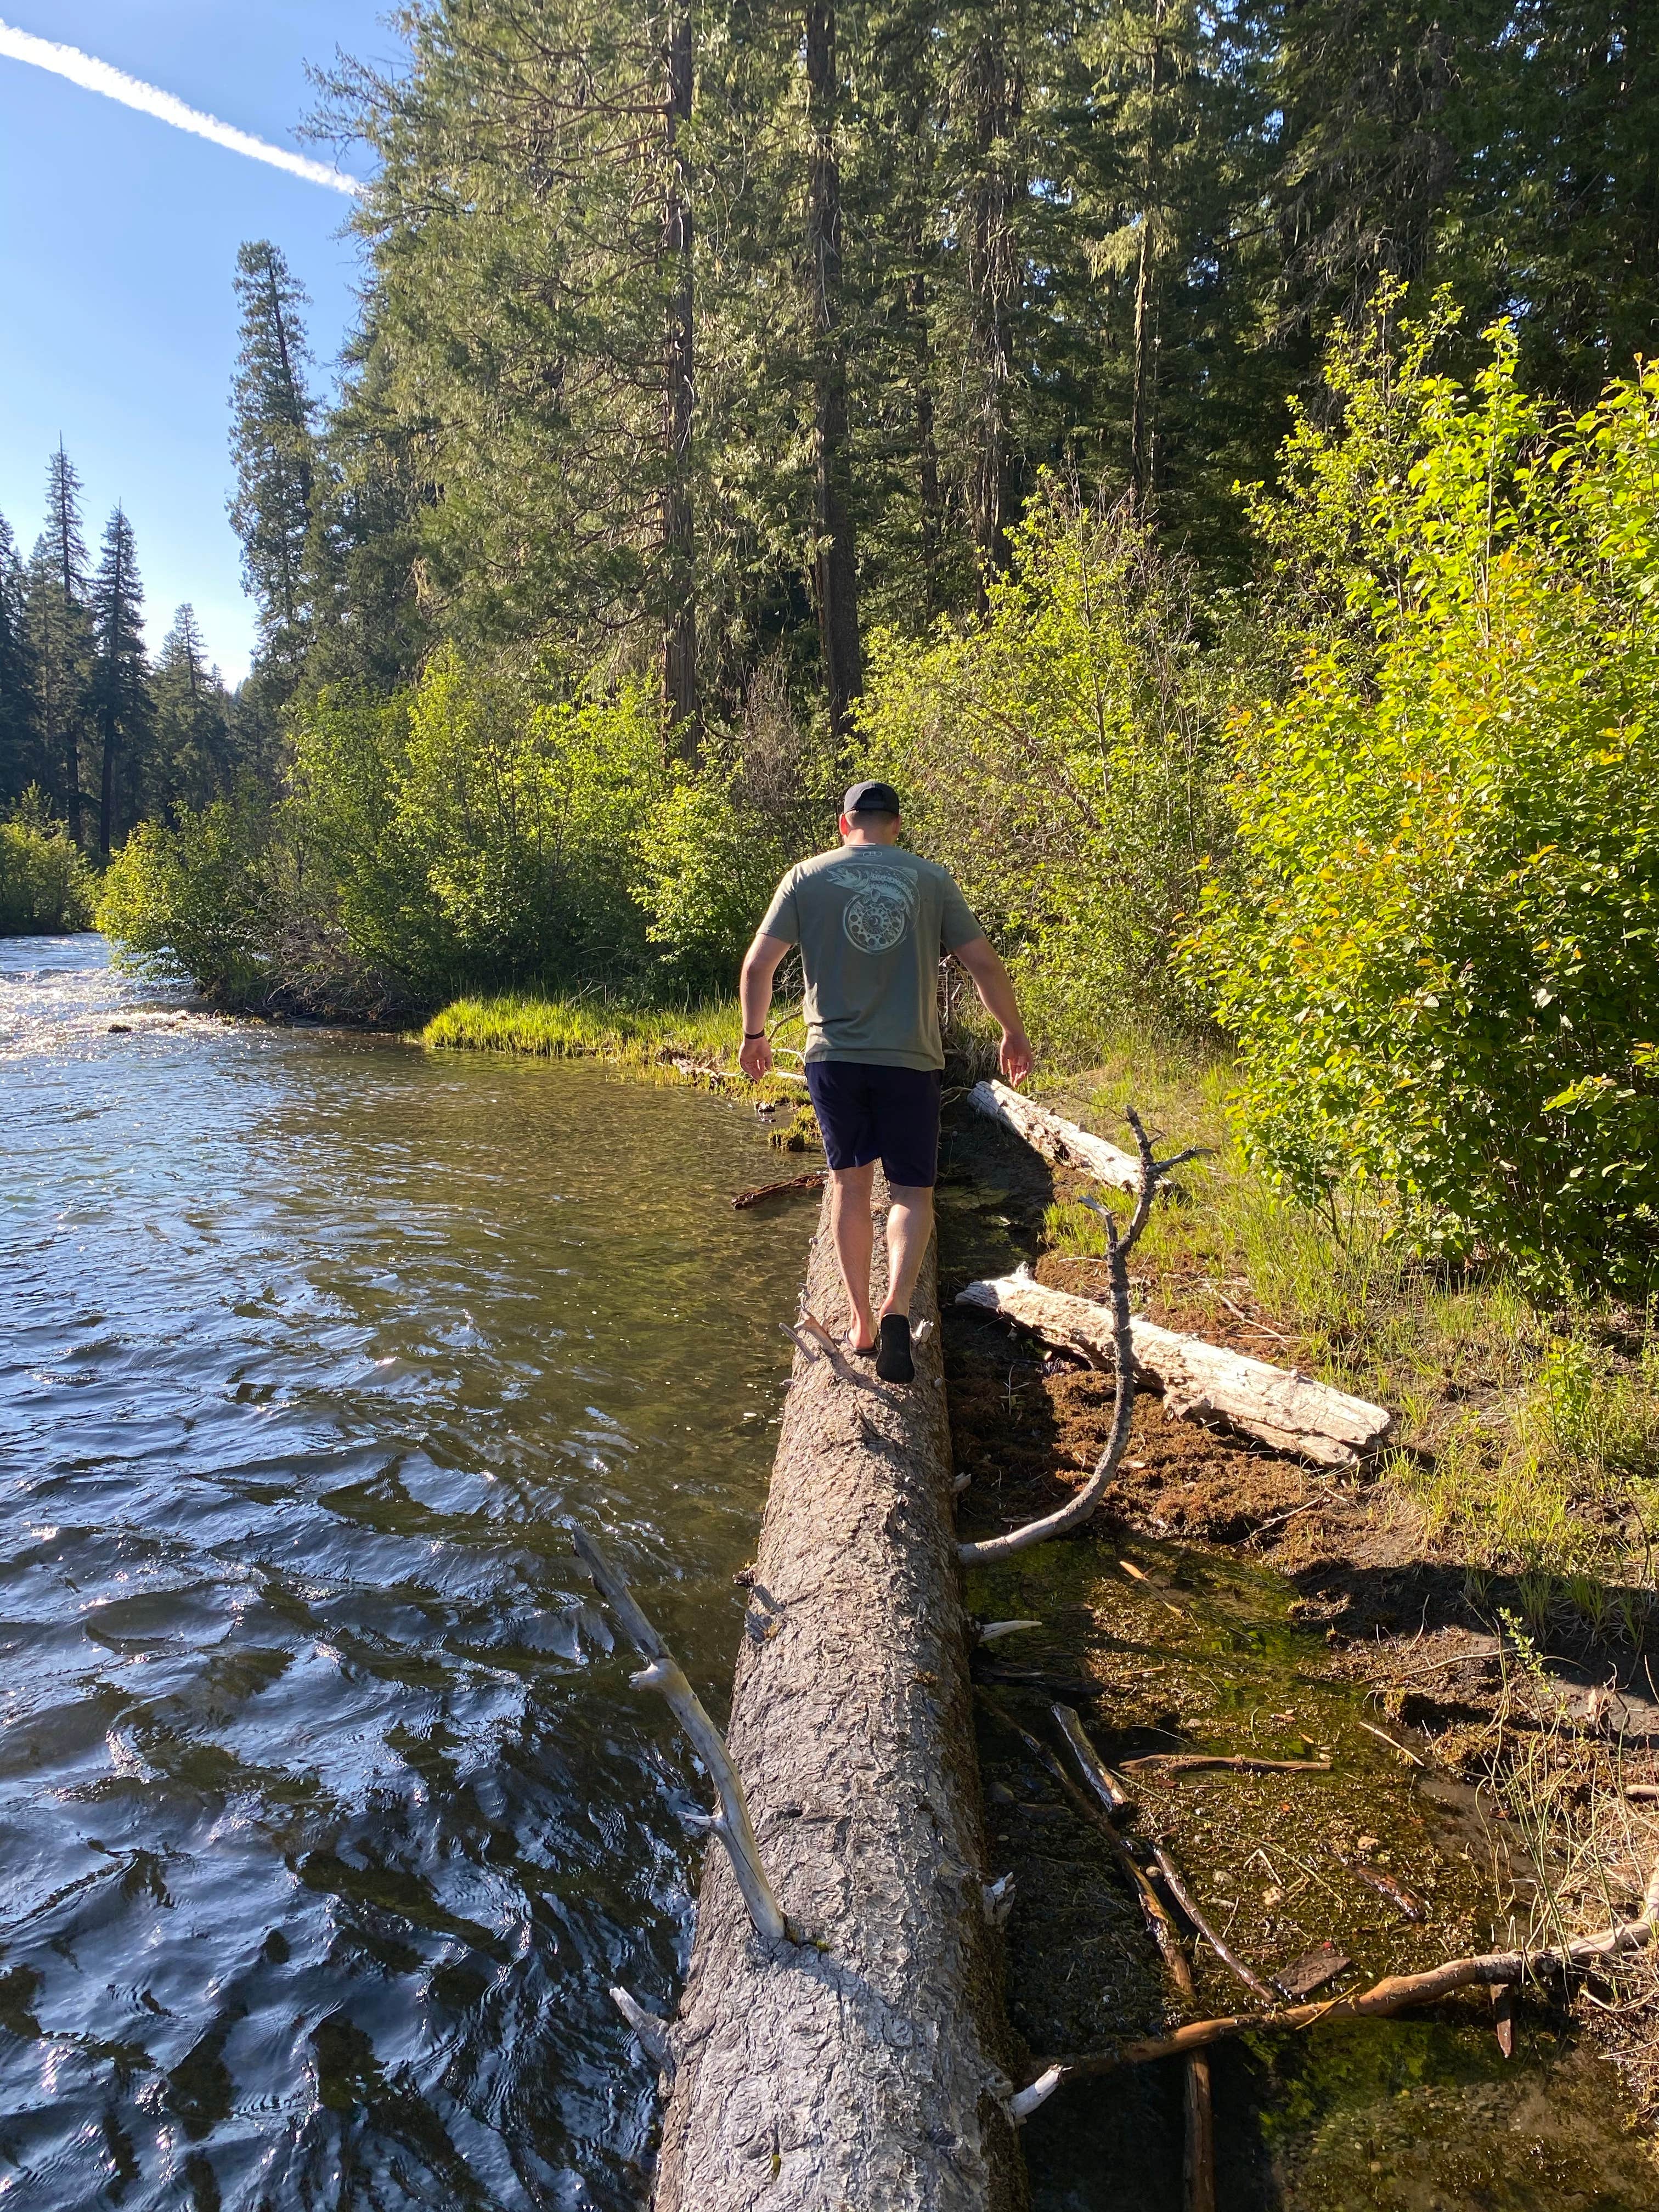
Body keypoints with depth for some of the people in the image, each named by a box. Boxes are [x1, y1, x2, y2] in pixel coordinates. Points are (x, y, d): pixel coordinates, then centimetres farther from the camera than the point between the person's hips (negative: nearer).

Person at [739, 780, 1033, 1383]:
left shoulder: (807, 877, 3)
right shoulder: (930, 879, 3)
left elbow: (758, 963, 0)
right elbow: (983, 962, 4)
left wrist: (753, 1034, 15)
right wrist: (1013, 1032, 17)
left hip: (834, 1056, 1)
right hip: (909, 1060, -1)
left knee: (849, 1184, 14)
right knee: (911, 1190, 8)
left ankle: (861, 1322, 17)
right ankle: (896, 1307, -15)